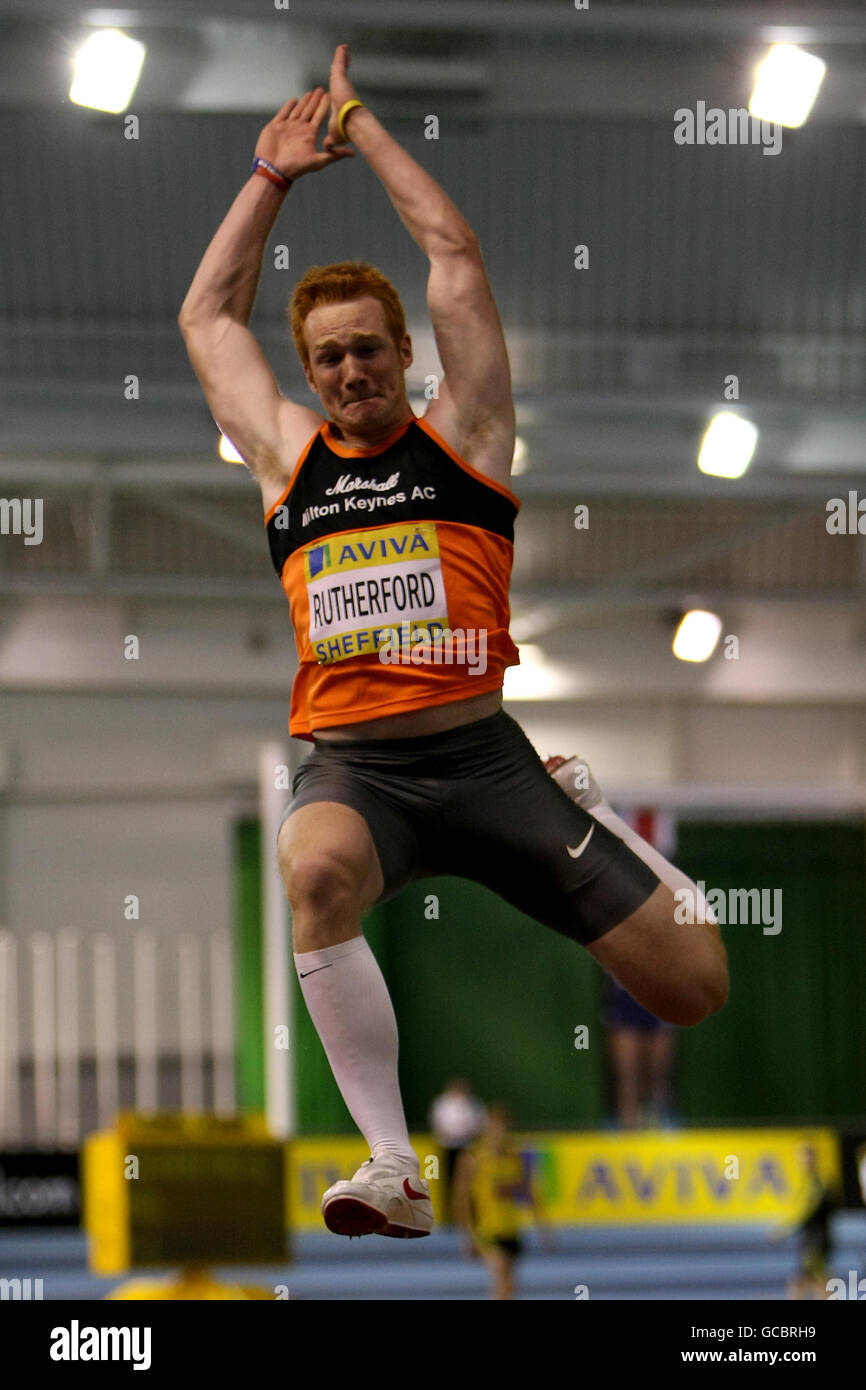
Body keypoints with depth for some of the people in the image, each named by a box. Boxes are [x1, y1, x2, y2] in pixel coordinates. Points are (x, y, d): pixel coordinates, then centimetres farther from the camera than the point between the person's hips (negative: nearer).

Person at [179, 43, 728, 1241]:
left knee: (694, 985, -5)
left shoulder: (460, 434, 11)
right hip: (349, 764, 1)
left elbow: (456, 254, 10)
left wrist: (360, 122, 18)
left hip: (480, 754, 0)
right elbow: (208, 315, 28)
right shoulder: (287, 456, 18)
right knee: (318, 869, -39)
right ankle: (392, 1165, -34)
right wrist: (275, 175, 29)